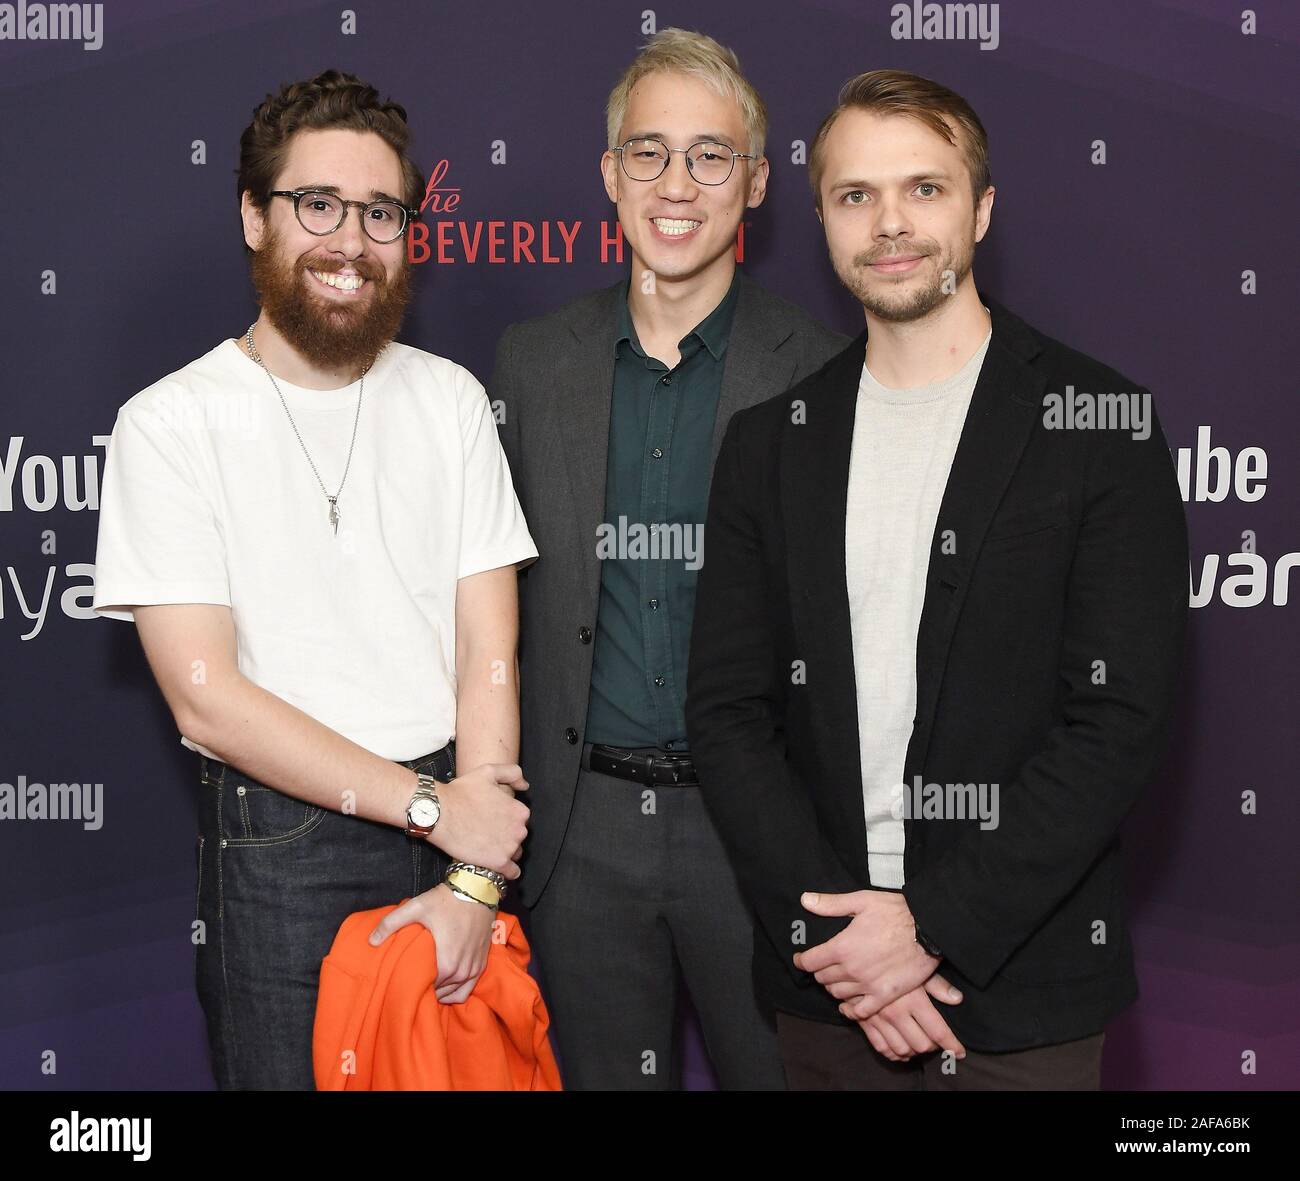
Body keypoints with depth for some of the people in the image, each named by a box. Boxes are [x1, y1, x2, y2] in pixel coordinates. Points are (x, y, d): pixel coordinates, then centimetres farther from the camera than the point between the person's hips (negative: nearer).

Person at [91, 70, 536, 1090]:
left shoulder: (449, 400, 3)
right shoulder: (171, 422, -7)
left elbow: (489, 652, -1)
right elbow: (207, 696, -12)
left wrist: (473, 882, -11)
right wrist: (431, 806, -14)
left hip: (466, 824, 3)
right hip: (278, 850, -3)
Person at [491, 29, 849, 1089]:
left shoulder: (821, 371, -4)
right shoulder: (533, 361, 5)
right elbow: (501, 586, 9)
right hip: (585, 829, 3)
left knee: (784, 1068, 9)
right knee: (604, 1076, 16)